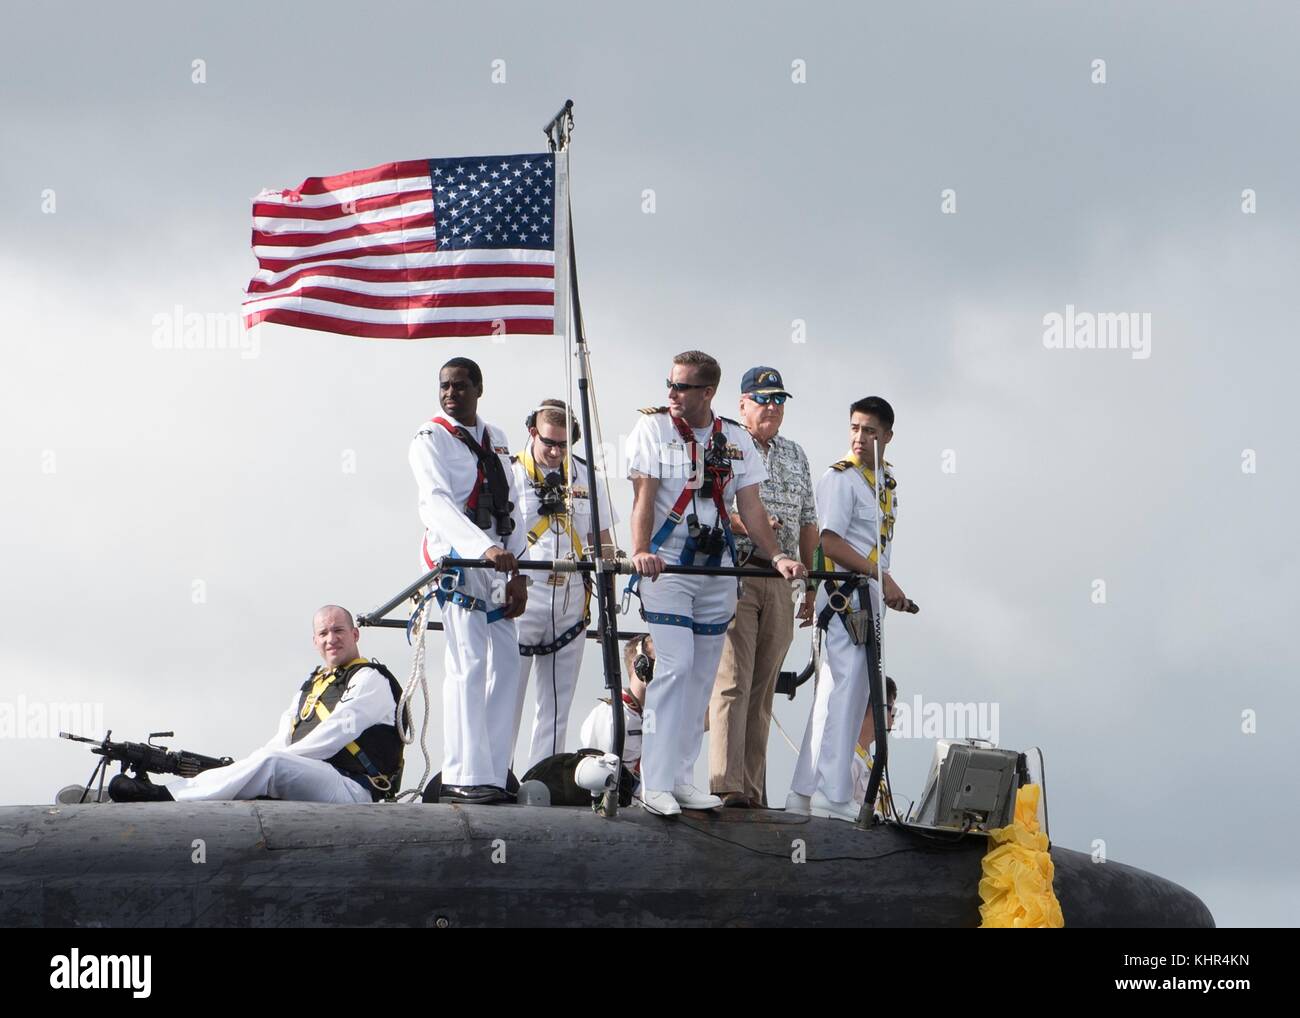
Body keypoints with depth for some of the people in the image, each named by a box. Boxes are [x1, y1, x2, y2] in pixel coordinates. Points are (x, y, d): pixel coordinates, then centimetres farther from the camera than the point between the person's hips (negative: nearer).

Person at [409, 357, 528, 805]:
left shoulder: (495, 440, 19)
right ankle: (465, 777, -19)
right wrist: (485, 549, -32)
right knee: (469, 664, -15)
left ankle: (494, 774, 4)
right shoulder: (431, 439, -2)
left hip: (498, 563, 7)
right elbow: (437, 501, -17)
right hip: (456, 558, -7)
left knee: (506, 663, 2)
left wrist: (516, 574, 8)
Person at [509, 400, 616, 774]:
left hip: (570, 602, 5)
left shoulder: (585, 477, 15)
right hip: (522, 599, -4)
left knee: (557, 703, 5)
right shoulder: (509, 474, 2)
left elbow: (602, 539, 21)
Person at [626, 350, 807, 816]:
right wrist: (640, 552, -25)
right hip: (666, 565, -4)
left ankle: (681, 778, 11)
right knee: (675, 666, -15)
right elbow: (644, 496, -10)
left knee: (702, 674, 5)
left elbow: (750, 506, 10)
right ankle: (655, 782, -14)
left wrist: (776, 555, -2)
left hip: (717, 569, 5)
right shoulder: (653, 428, -1)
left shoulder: (736, 439, 9)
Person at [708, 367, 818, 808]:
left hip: (780, 584, 6)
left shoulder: (795, 456, 19)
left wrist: (811, 588, 17)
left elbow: (807, 525, 22)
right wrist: (745, 524, -22)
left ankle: (752, 790, 6)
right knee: (732, 681, -14)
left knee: (762, 689, 5)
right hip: (733, 575, -6)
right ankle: (726, 786, -20)